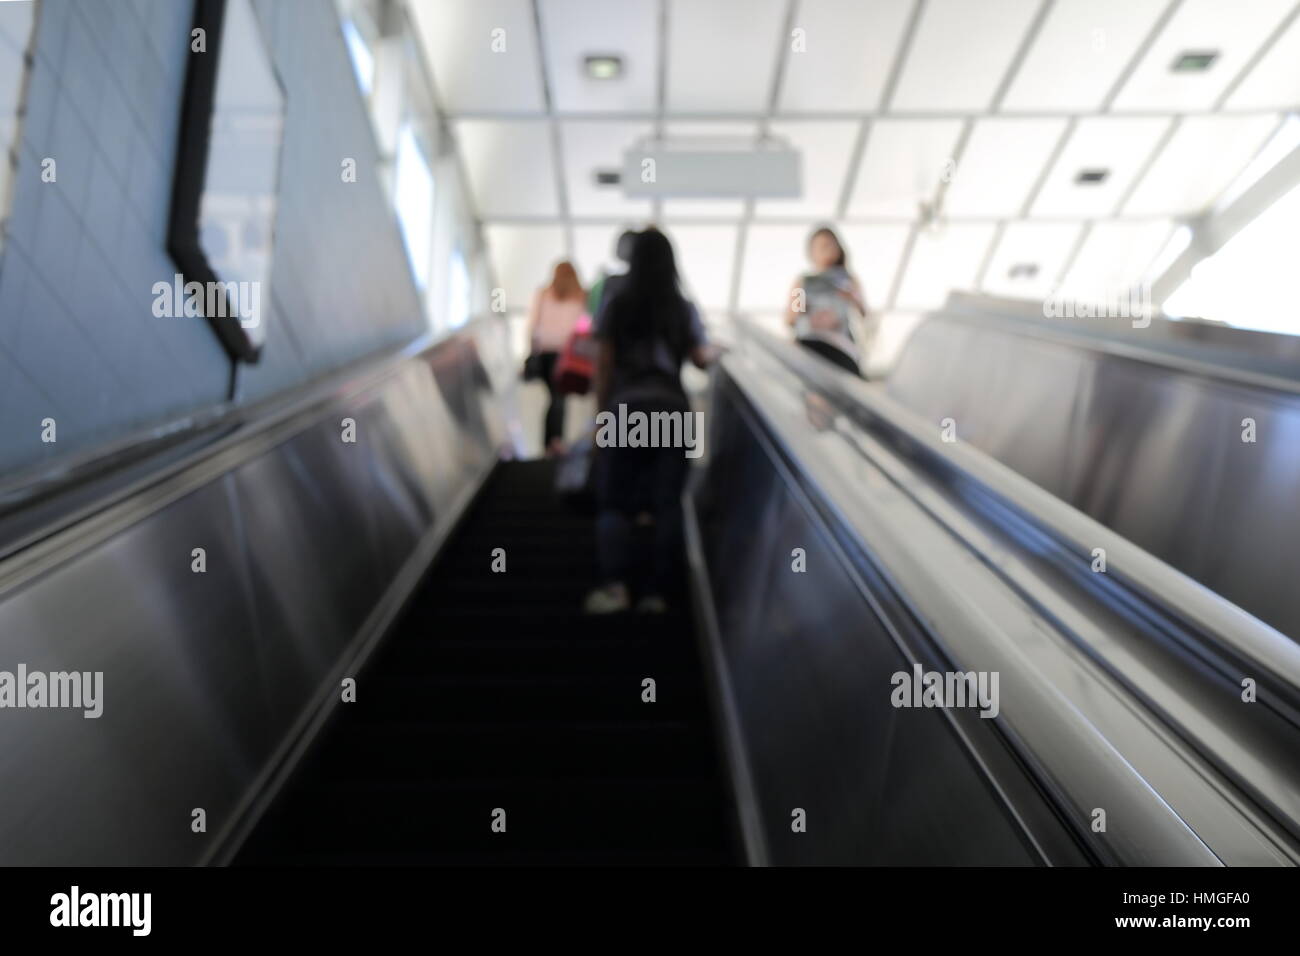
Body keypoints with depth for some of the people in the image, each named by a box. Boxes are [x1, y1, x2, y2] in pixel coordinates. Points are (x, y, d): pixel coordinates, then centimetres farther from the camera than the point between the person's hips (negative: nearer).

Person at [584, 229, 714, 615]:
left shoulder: (617, 306, 5)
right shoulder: (684, 309, 7)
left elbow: (604, 366, 3)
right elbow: (703, 359, 9)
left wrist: (601, 416, 9)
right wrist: (715, 349, 32)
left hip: (626, 408, -1)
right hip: (673, 408, 1)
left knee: (614, 501, 5)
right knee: (667, 503, 5)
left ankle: (614, 583, -14)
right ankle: (657, 591, 2)